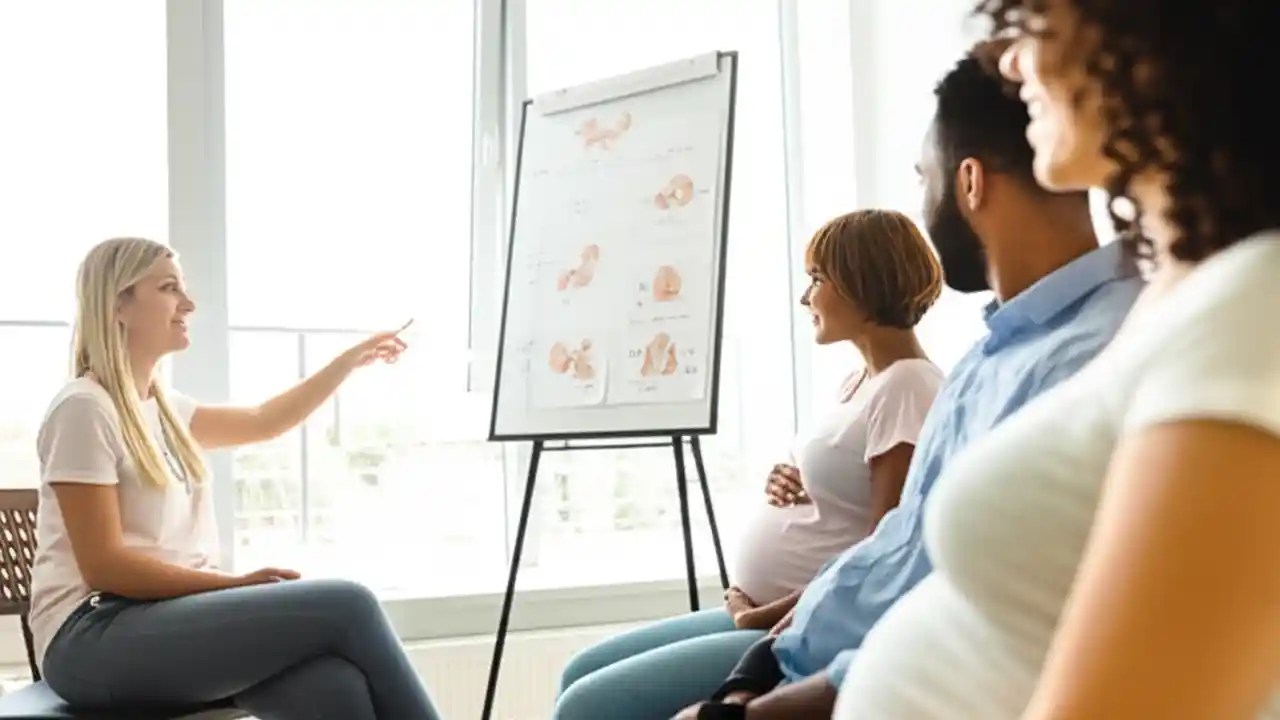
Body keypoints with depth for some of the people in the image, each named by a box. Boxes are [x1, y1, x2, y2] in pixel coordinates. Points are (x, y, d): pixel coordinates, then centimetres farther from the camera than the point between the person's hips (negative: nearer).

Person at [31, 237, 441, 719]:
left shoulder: (161, 408, 17)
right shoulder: (84, 409, -8)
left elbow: (264, 421, 33)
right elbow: (104, 566, -14)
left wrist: (351, 360, 32)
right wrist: (238, 584, -16)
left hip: (168, 616, 7)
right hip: (96, 637, -7)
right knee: (346, 607, -24)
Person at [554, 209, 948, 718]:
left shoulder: (908, 388, -16)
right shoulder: (858, 383, 15)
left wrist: (764, 616, -14)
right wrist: (786, 489, 1)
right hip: (760, 617, 10)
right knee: (582, 676, 12)